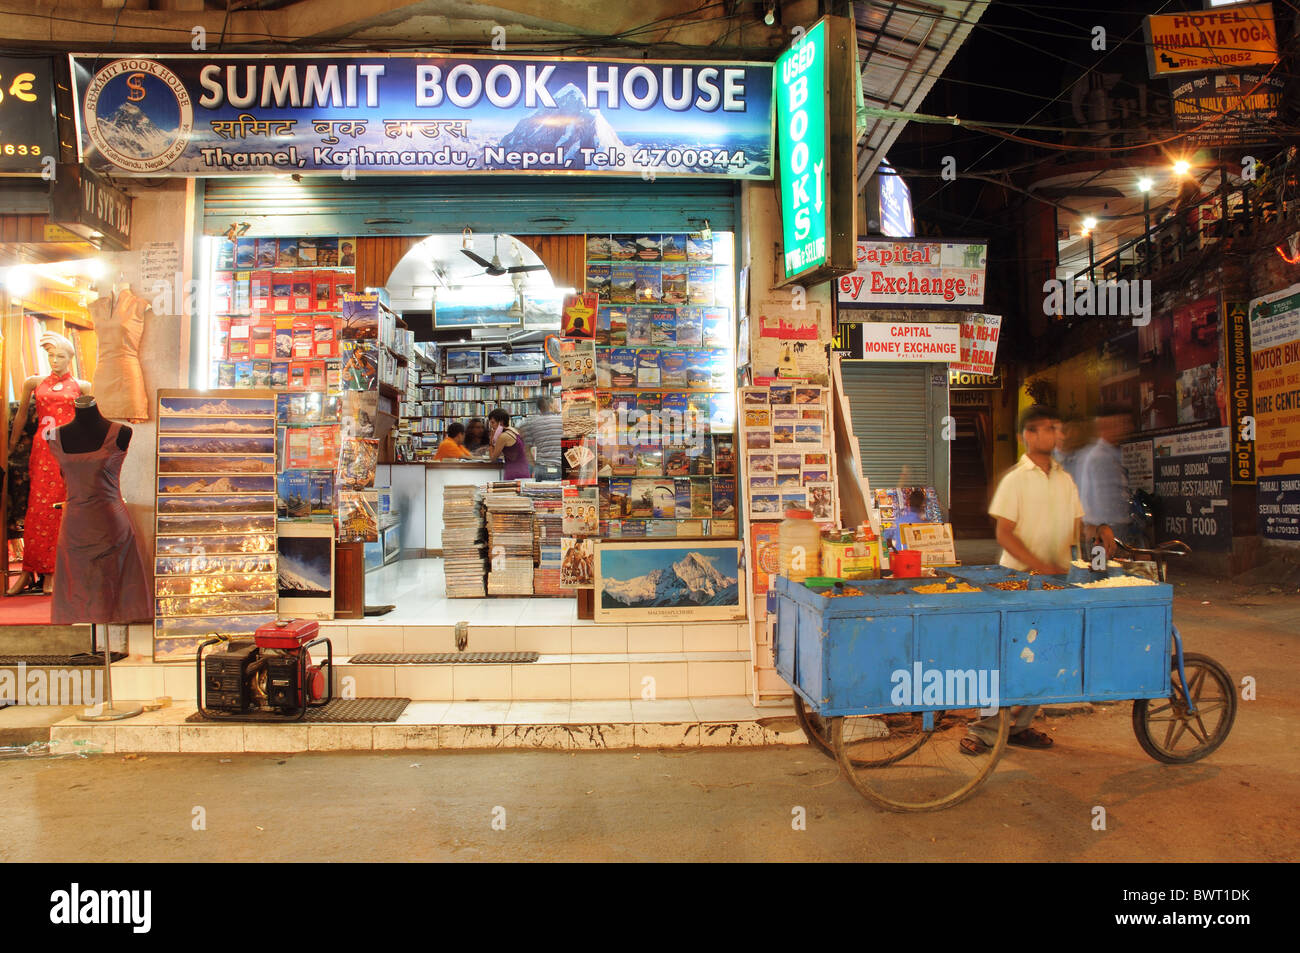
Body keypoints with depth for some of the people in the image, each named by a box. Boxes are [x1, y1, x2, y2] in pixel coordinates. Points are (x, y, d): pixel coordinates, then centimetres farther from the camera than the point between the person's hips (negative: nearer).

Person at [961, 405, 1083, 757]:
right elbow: (1004, 534, -12)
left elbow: (1076, 526, 16)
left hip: (1056, 581, 6)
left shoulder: (1064, 479, 12)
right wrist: (1041, 566, -19)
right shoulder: (1015, 479, -7)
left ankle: (1018, 725, 20)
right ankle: (984, 729, 4)